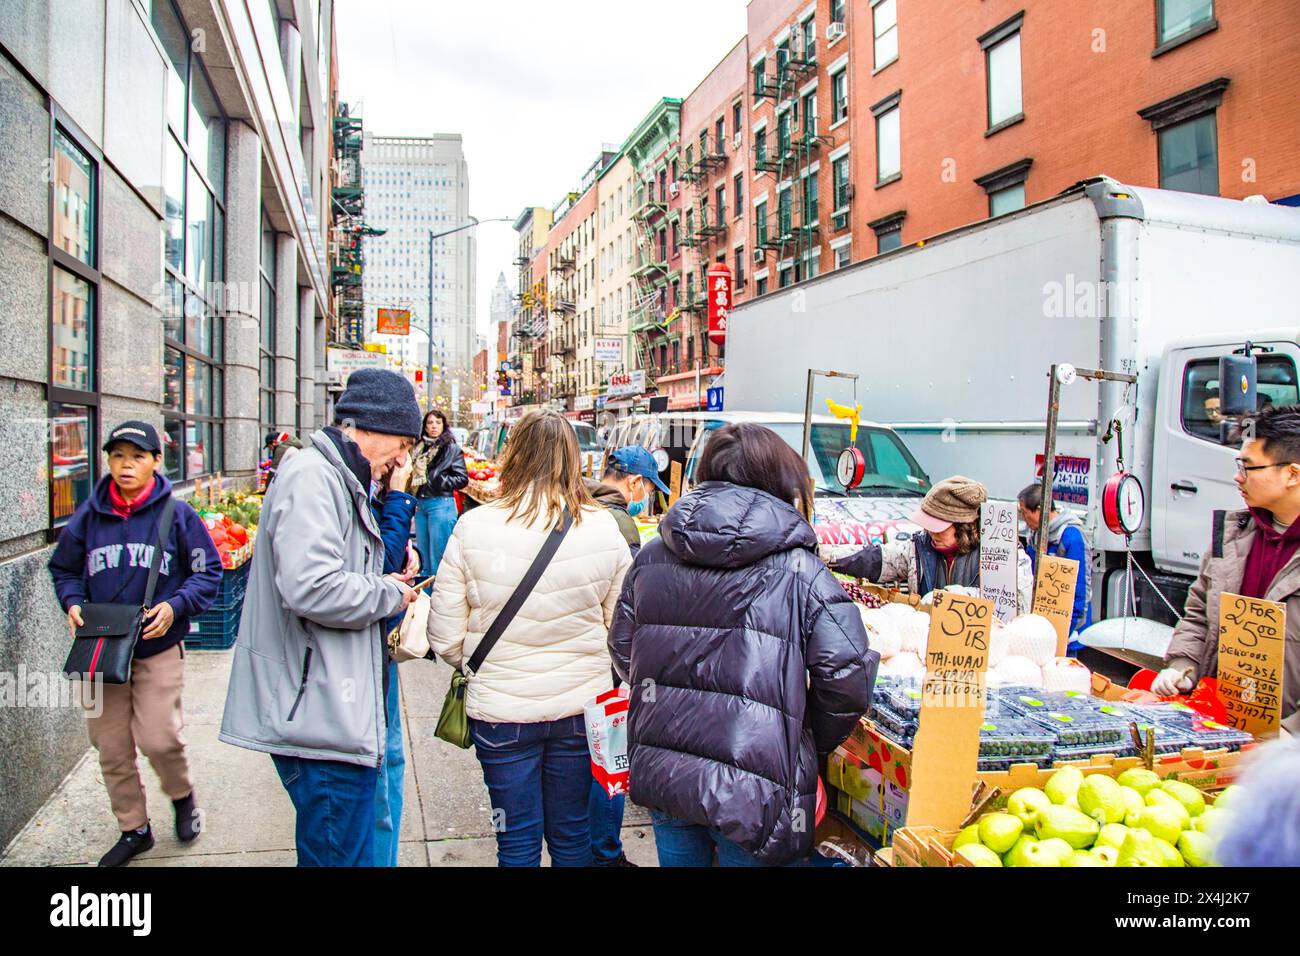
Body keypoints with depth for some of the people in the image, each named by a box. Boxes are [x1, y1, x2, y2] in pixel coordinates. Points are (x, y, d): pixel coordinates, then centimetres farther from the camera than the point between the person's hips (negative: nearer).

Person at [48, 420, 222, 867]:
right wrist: (73, 602, -3)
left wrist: (176, 606, -15)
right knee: (111, 747, 9)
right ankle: (133, 829, 29)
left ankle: (182, 795, 25)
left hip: (159, 648, -3)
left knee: (158, 738, -8)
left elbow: (208, 573, 0)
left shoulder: (177, 514, -6)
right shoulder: (88, 516, 1)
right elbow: (63, 568, 15)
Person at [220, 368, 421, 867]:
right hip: (322, 719, -11)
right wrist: (390, 595, -12)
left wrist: (383, 584, 9)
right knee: (341, 853, 0)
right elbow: (312, 588, -28)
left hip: (333, 715, 11)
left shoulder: (336, 478, 18)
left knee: (347, 847, 20)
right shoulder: (311, 476, -16)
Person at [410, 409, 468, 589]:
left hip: (440, 504, -7)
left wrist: (437, 481, -14)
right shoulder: (419, 449, 13)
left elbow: (462, 479, -7)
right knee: (423, 556, 14)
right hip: (420, 504, 7)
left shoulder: (452, 449, -4)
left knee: (437, 556, -2)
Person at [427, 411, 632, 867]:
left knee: (518, 839, 16)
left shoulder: (473, 527, -13)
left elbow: (445, 639, -8)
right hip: (581, 705, 2)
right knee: (571, 834, 20)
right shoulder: (604, 530, -10)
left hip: (500, 710, -1)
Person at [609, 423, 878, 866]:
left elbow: (622, 650, 10)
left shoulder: (651, 558, 2)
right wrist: (811, 745, 4)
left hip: (658, 777, 4)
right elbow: (848, 679, -15)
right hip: (752, 793, -4)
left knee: (680, 856, 25)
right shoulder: (800, 571, -11)